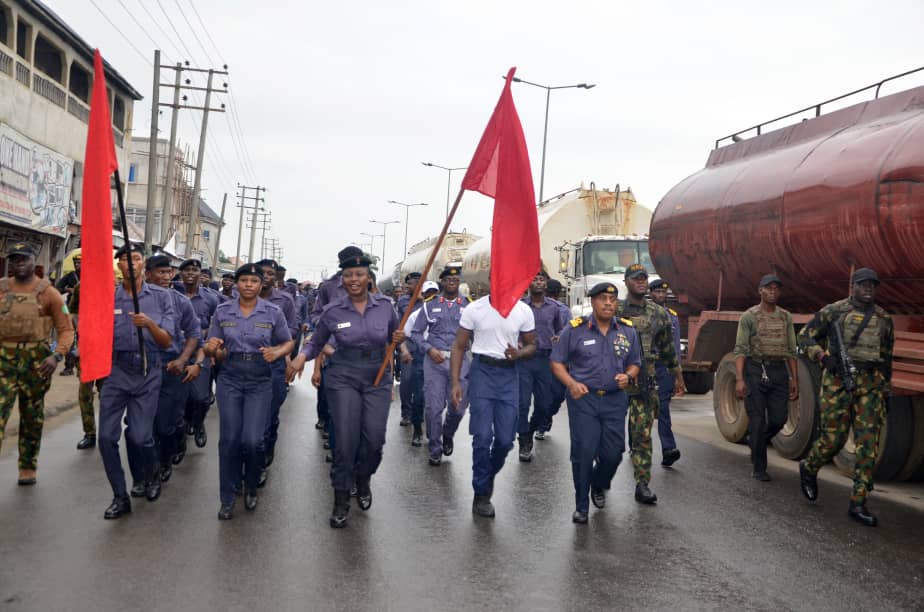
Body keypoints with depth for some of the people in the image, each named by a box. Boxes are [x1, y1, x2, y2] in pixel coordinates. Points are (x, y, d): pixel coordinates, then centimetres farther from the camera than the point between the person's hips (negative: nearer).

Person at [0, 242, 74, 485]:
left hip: (35, 362, -1)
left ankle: (28, 467, 27)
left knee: (32, 418, 12)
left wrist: (57, 356, -20)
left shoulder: (48, 292, -4)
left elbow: (66, 329, -4)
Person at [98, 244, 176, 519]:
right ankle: (120, 497, 12)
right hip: (116, 370, 1)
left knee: (141, 436, -4)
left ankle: (150, 477, 28)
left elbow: (166, 341, -2)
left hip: (148, 372, -1)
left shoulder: (161, 297, 0)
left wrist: (150, 324, -20)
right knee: (107, 436, -2)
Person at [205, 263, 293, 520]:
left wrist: (277, 352, -12)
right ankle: (227, 499, 12)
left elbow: (288, 342, 9)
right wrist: (212, 350, -15)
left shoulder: (273, 312, -1)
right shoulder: (222, 311, 3)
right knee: (229, 439, -2)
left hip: (260, 381, -1)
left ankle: (251, 487, 20)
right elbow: (215, 351, 8)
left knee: (253, 440, -10)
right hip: (230, 378, 1)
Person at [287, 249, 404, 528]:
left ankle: (363, 480, 27)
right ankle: (341, 499, 12)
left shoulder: (384, 306, -1)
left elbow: (394, 336, 15)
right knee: (346, 439, -5)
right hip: (344, 378, -1)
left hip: (378, 379, 1)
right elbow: (316, 342, 9)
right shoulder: (333, 312, -3)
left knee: (374, 439, -5)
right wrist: (302, 356, -11)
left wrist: (399, 338, -8)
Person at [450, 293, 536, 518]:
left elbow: (531, 345, 11)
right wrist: (455, 382, -7)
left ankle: (489, 474, 34)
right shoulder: (474, 309, -4)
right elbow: (459, 347, 1)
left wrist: (519, 354, -13)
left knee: (505, 439, 3)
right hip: (482, 372, -2)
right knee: (483, 436, -6)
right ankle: (481, 494, 8)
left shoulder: (524, 311, 1)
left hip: (509, 374, 2)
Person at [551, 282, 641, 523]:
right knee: (583, 453, -4)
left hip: (615, 400, 3)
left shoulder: (628, 331, 8)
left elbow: (635, 363, 18)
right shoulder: (575, 329, -2)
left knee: (613, 453, 5)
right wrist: (572, 383, -15)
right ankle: (581, 506, 11)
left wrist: (628, 376, -5)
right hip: (583, 398, -3)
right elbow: (557, 362, 2)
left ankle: (599, 486, 38)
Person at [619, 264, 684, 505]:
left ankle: (642, 485, 5)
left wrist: (678, 376, 20)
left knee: (643, 434, 1)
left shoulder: (659, 314, 9)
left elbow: (668, 348, 18)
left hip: (645, 382, 2)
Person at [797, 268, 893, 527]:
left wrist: (886, 391, 17)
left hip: (871, 385, 3)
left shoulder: (883, 318, 11)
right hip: (838, 380, -3)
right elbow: (805, 336, 4)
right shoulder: (833, 311, 0)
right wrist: (824, 357, -13)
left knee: (869, 444, -5)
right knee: (833, 439, -3)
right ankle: (809, 469, 30)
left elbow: (886, 356, 21)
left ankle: (858, 504, -1)